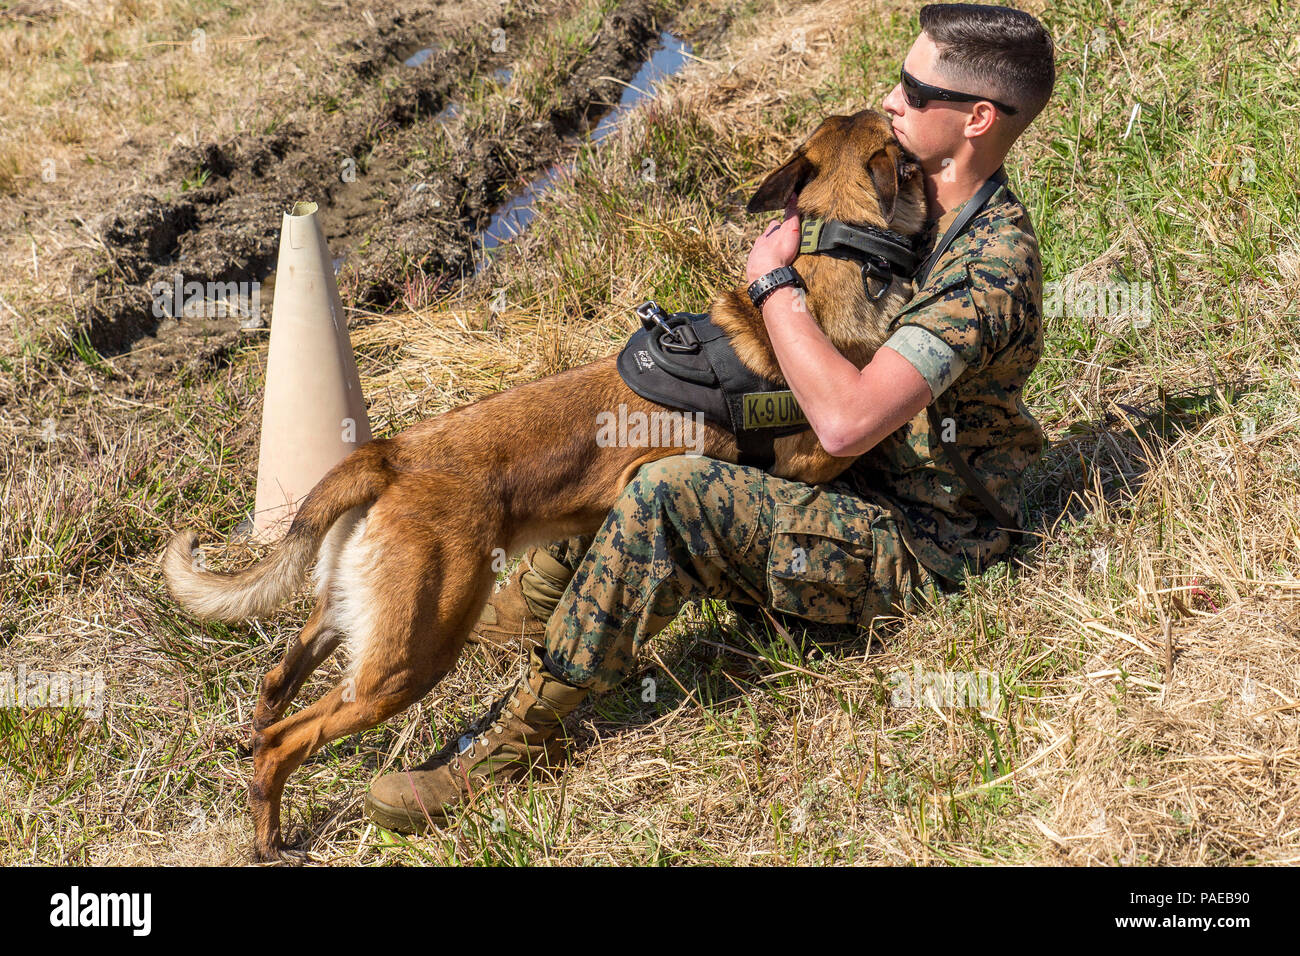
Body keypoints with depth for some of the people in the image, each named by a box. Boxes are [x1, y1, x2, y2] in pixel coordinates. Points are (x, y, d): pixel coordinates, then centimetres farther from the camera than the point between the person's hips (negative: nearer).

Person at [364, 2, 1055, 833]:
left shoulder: (993, 265, -26)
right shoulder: (929, 202, 6)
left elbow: (846, 420, -35)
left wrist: (774, 283, -22)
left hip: (916, 550, -10)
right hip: (861, 496, 10)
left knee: (671, 495, -31)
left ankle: (520, 737, -20)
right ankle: (540, 599, 22)